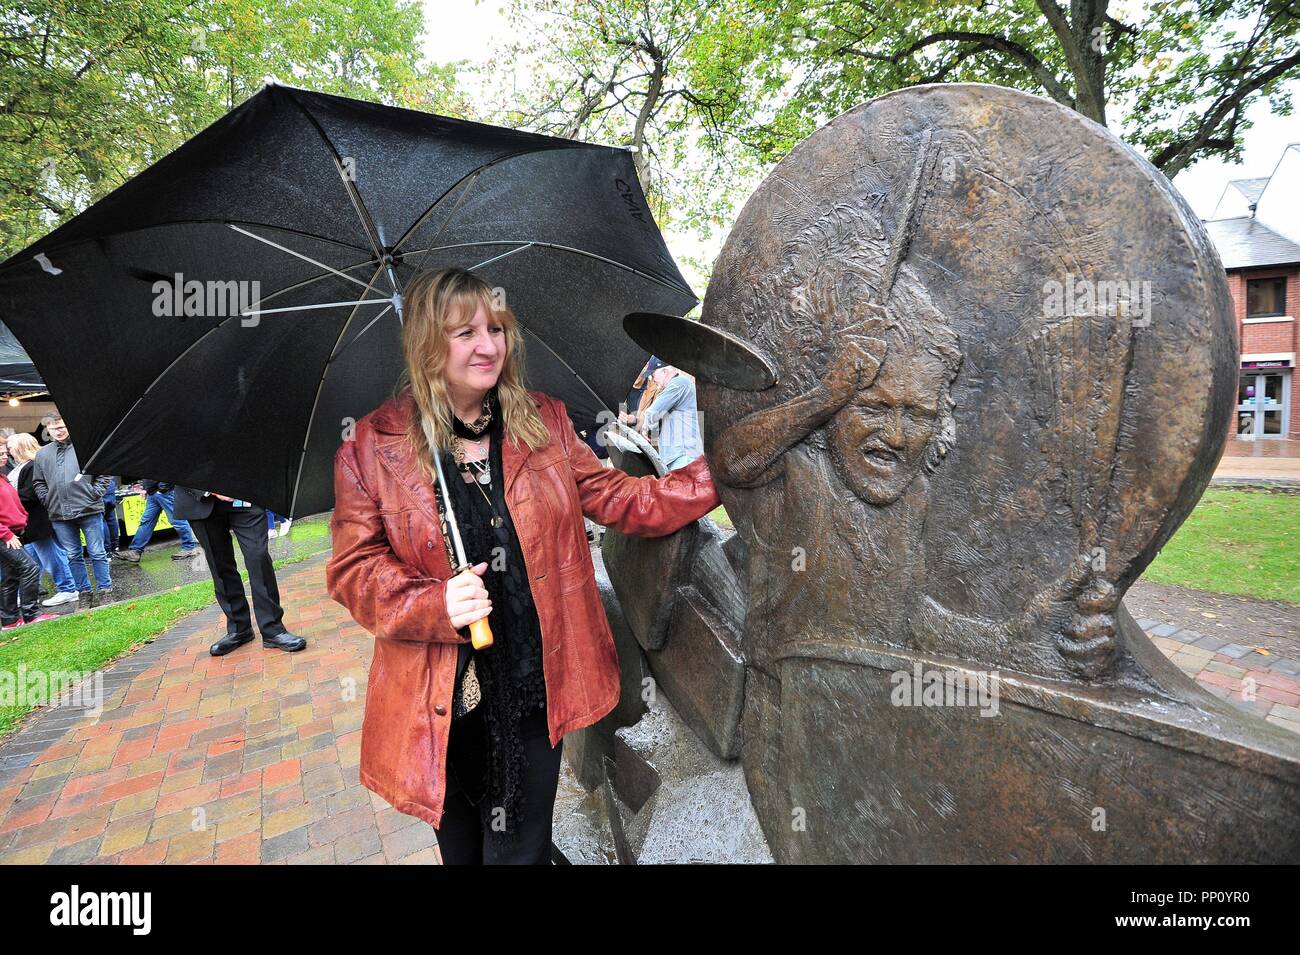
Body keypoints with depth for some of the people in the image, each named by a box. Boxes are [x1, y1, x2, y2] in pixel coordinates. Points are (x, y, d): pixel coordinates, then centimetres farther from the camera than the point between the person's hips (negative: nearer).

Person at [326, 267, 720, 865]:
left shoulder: (544, 423, 1)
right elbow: (352, 567, -5)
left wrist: (719, 472, -9)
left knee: (521, 848, 17)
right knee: (462, 845, 23)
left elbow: (621, 499, 1)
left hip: (536, 682, 1)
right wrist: (435, 604, -22)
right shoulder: (372, 447, -7)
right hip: (441, 696, -1)